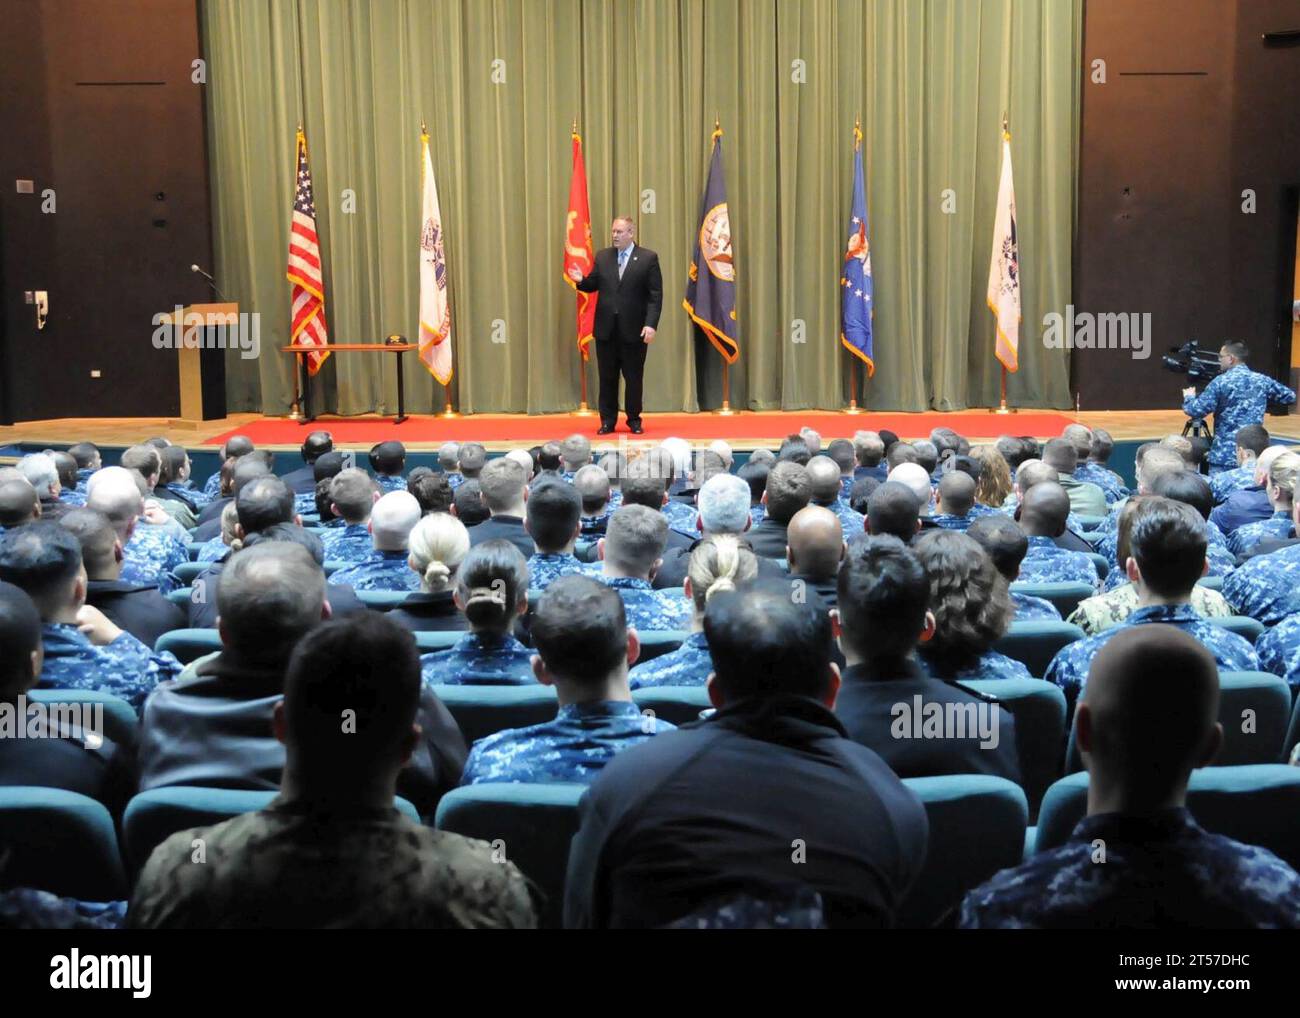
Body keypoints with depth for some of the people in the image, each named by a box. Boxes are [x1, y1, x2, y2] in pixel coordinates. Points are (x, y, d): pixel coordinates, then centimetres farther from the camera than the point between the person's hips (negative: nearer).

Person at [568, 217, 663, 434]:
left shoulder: (648, 258, -2)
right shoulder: (602, 257, 10)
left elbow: (655, 295, -5)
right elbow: (592, 285, 12)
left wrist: (651, 324, -14)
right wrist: (581, 280, -11)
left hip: (634, 330, -3)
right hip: (606, 329, 3)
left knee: (633, 377, 5)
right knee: (607, 377, 6)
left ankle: (634, 420, 16)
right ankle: (607, 420, 14)